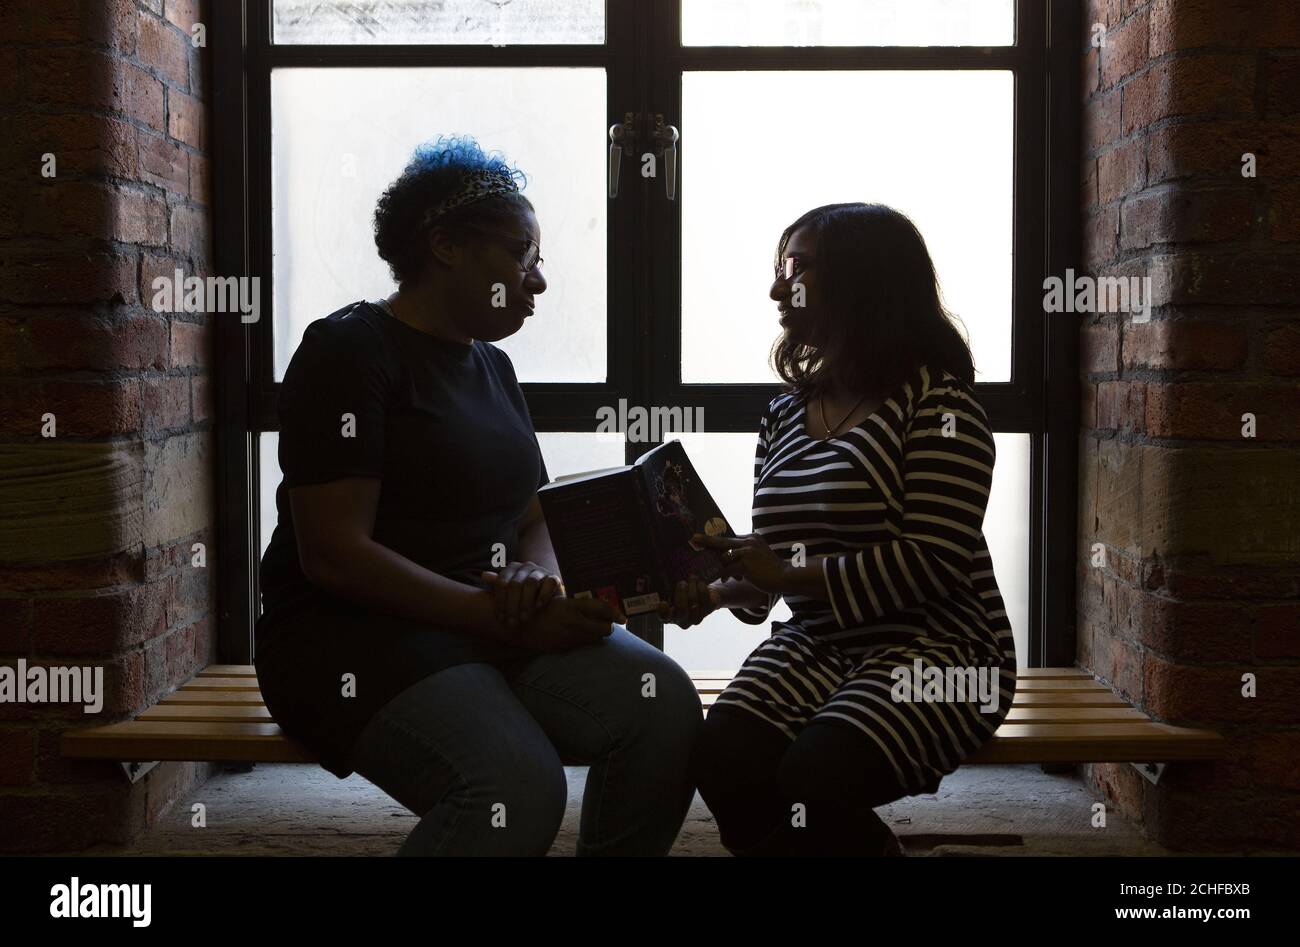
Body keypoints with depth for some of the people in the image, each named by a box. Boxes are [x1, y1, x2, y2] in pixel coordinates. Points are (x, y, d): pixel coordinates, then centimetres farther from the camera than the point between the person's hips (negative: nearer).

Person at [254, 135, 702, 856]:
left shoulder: (492, 365, 18)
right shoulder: (350, 350, -7)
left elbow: (535, 520, 18)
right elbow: (333, 554, -16)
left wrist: (535, 579, -9)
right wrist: (508, 620, -21)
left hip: (491, 621, 7)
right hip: (353, 633, -7)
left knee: (664, 705, -20)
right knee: (519, 788, -33)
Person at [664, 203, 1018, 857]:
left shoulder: (936, 399, -6)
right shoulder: (785, 414, 15)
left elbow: (931, 562, -16)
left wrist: (789, 576, -18)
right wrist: (713, 593, -4)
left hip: (932, 645, -6)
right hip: (814, 645, 6)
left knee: (816, 777, -31)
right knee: (722, 762, -23)